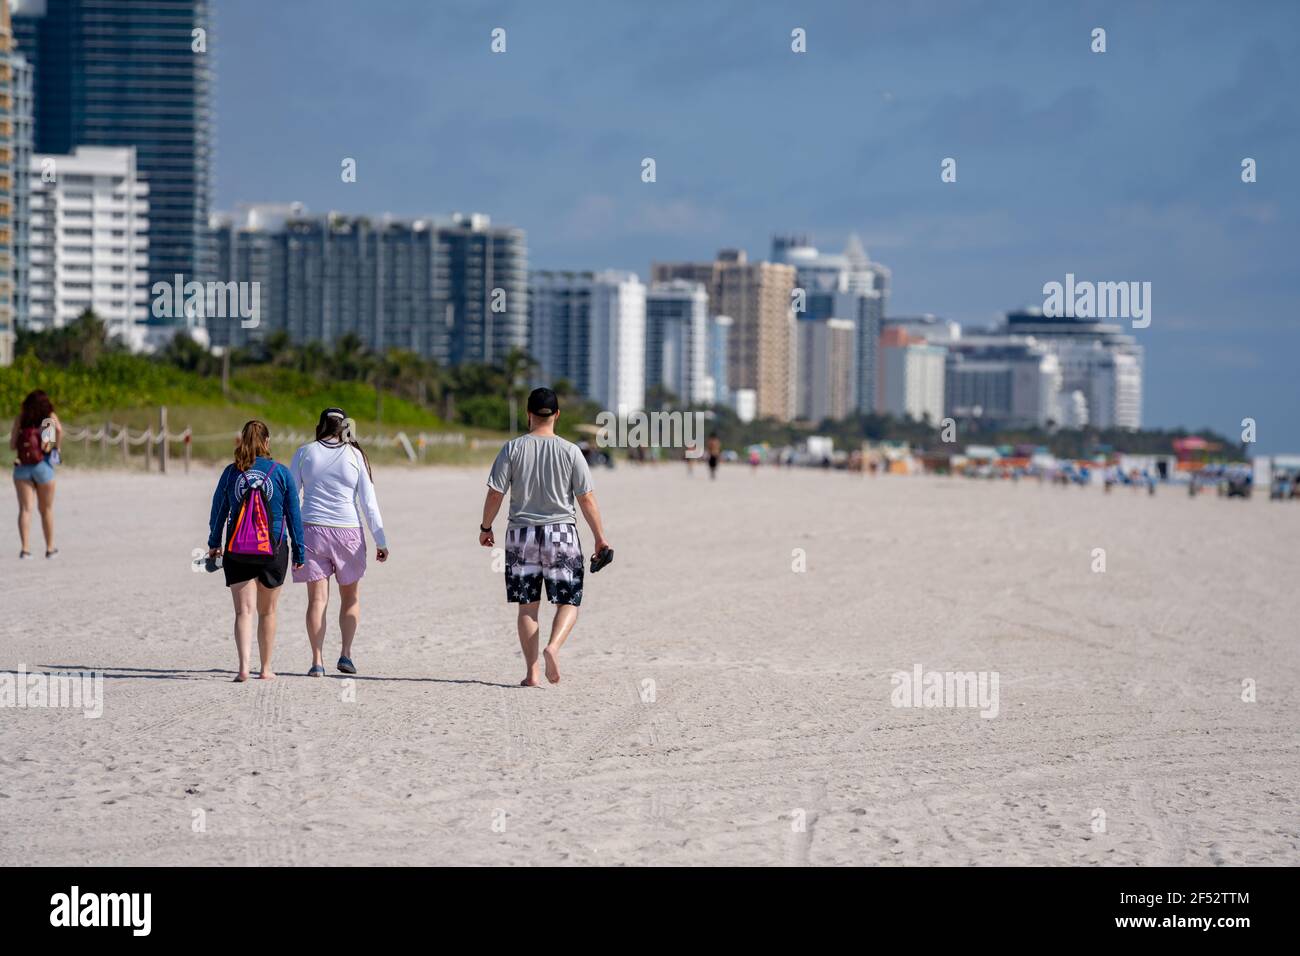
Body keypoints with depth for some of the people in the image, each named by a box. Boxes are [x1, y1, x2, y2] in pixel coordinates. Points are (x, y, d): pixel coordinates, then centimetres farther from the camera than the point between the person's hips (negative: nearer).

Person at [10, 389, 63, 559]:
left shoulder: (20, 418, 10)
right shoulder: (50, 416, 6)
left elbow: (12, 444, 5)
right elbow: (59, 429, -15)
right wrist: (57, 447, 0)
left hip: (21, 467, 1)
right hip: (42, 465, -1)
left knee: (25, 509, -1)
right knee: (46, 509, 13)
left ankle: (24, 548, -13)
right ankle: (50, 548, 19)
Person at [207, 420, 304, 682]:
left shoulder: (231, 472, -1)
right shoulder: (281, 473, -3)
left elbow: (218, 510, 8)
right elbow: (294, 513, 0)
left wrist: (214, 543, 23)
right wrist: (299, 551, 7)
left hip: (237, 552, 0)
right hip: (273, 552, 0)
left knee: (243, 611, 0)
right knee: (267, 612, 14)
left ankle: (244, 666, -18)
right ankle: (266, 668, 20)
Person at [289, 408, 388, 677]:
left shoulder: (305, 453, 3)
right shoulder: (355, 456, 1)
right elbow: (369, 502, 1)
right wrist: (381, 541, 4)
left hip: (312, 531, 0)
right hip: (347, 533, 0)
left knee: (317, 599, 1)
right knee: (350, 597, 16)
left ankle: (317, 662, -4)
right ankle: (346, 654, 7)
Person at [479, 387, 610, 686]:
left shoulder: (513, 448, -2)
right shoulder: (569, 451, -4)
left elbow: (495, 493, -3)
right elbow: (586, 498, -3)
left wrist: (486, 527, 12)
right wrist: (600, 537, 5)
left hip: (521, 533, 1)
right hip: (561, 532, -1)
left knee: (527, 605, 7)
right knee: (568, 602, 6)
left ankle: (531, 673, 4)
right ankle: (553, 647, -22)